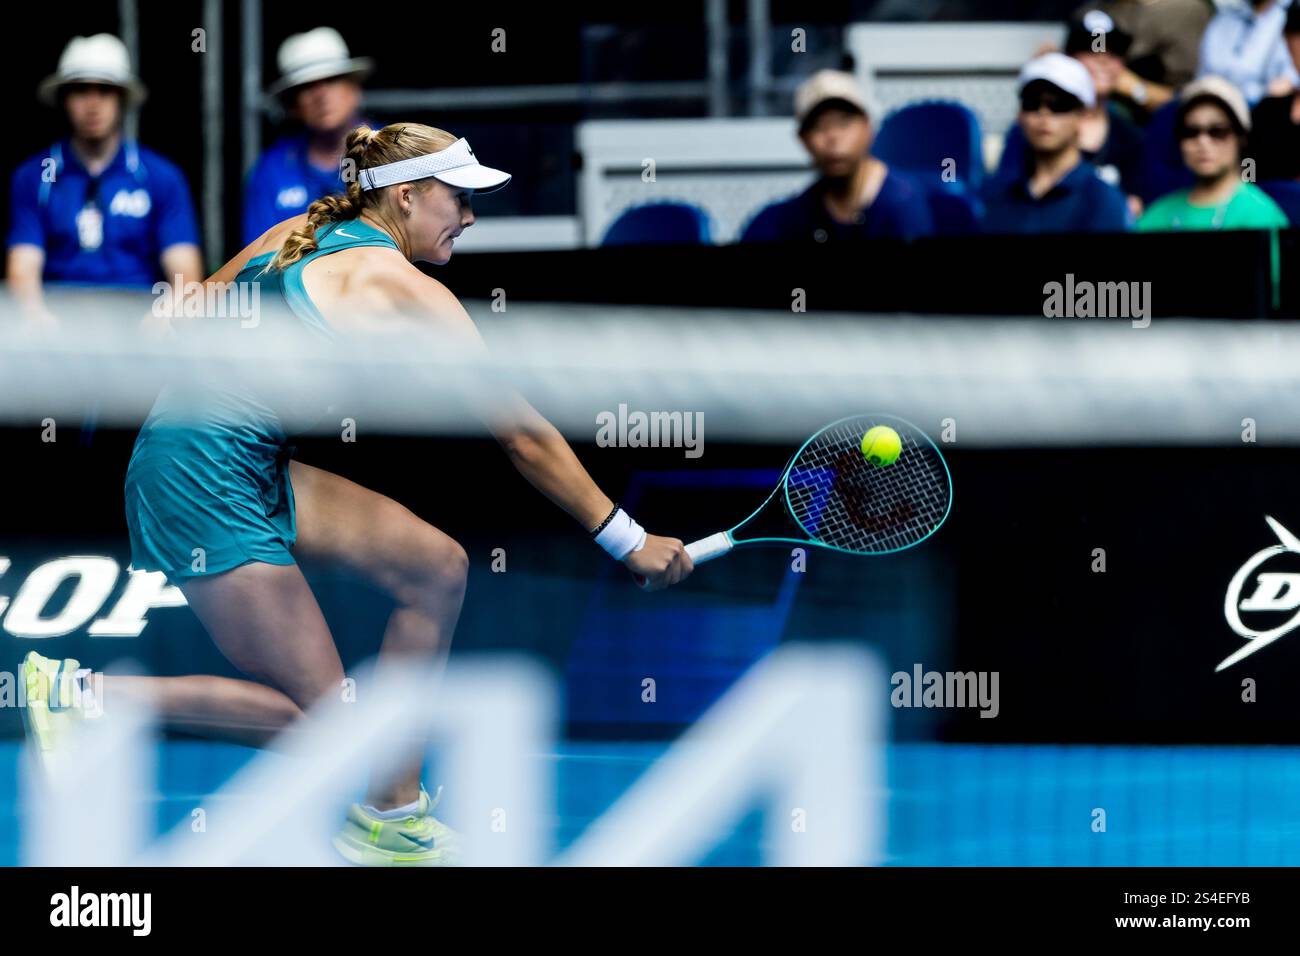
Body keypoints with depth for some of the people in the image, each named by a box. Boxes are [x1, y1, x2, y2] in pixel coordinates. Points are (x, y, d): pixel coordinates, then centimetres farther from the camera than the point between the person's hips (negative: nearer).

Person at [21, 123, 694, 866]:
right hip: (207, 478, -9)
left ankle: (391, 812, 10)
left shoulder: (300, 234, 11)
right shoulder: (404, 289, -12)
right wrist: (629, 541, -4)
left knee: (438, 568, 6)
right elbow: (525, 437, -9)